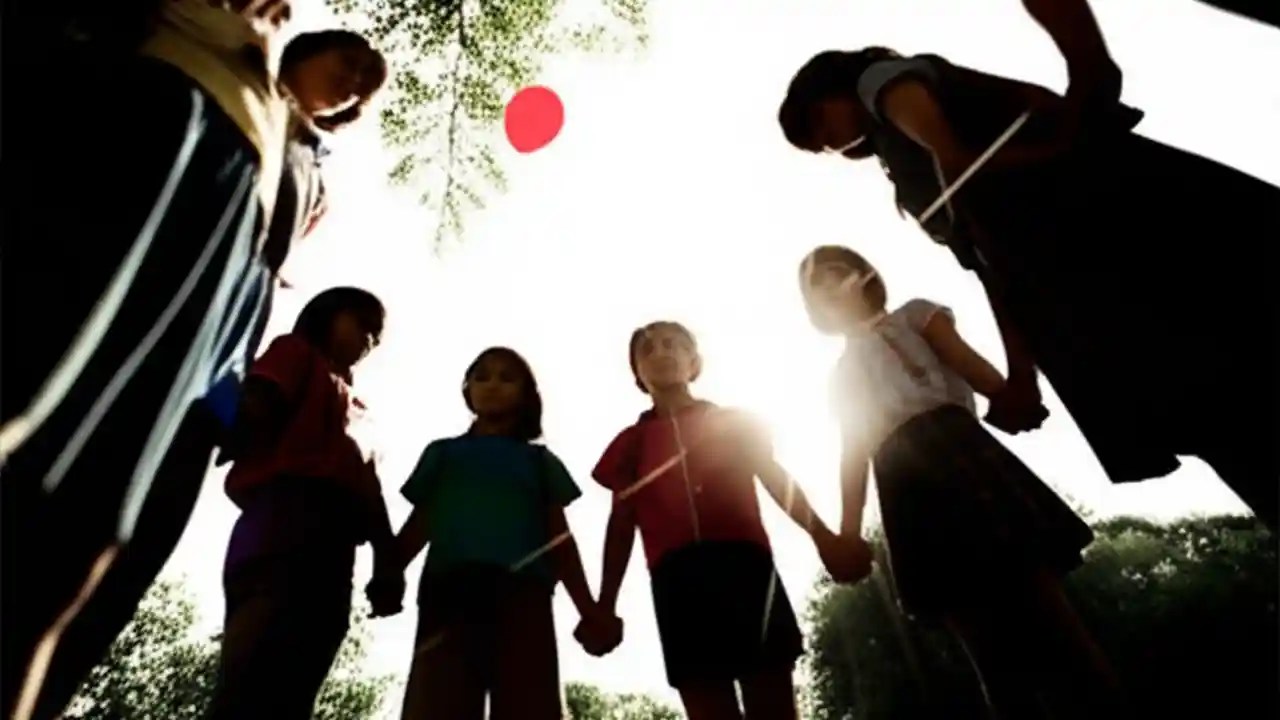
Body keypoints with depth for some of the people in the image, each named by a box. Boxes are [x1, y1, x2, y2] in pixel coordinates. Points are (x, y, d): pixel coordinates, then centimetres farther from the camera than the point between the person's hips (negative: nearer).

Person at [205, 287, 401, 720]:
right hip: (288, 513, -6)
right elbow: (254, 409, 1)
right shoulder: (297, 352, 20)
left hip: (331, 540, 6)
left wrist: (387, 560, 9)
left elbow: (368, 488, 20)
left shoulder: (353, 406, 33)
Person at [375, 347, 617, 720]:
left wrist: (588, 608, 6)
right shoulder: (443, 452, 25)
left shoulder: (540, 461, 24)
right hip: (450, 588, 0)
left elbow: (559, 536, 17)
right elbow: (419, 525, 15)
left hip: (522, 592, 0)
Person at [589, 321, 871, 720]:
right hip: (678, 576, 1)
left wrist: (823, 537, -6)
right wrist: (605, 605, 5)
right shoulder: (631, 444, 19)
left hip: (743, 563, 0)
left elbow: (778, 480, 11)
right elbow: (622, 525, 14)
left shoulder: (734, 421, 19)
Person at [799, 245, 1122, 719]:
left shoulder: (913, 316, 21)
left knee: (1041, 605, -9)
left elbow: (973, 368, 3)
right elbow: (853, 456, 18)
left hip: (956, 449, -2)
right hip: (906, 484, 3)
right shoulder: (844, 375, 28)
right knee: (987, 641, -2)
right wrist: (849, 531, 5)